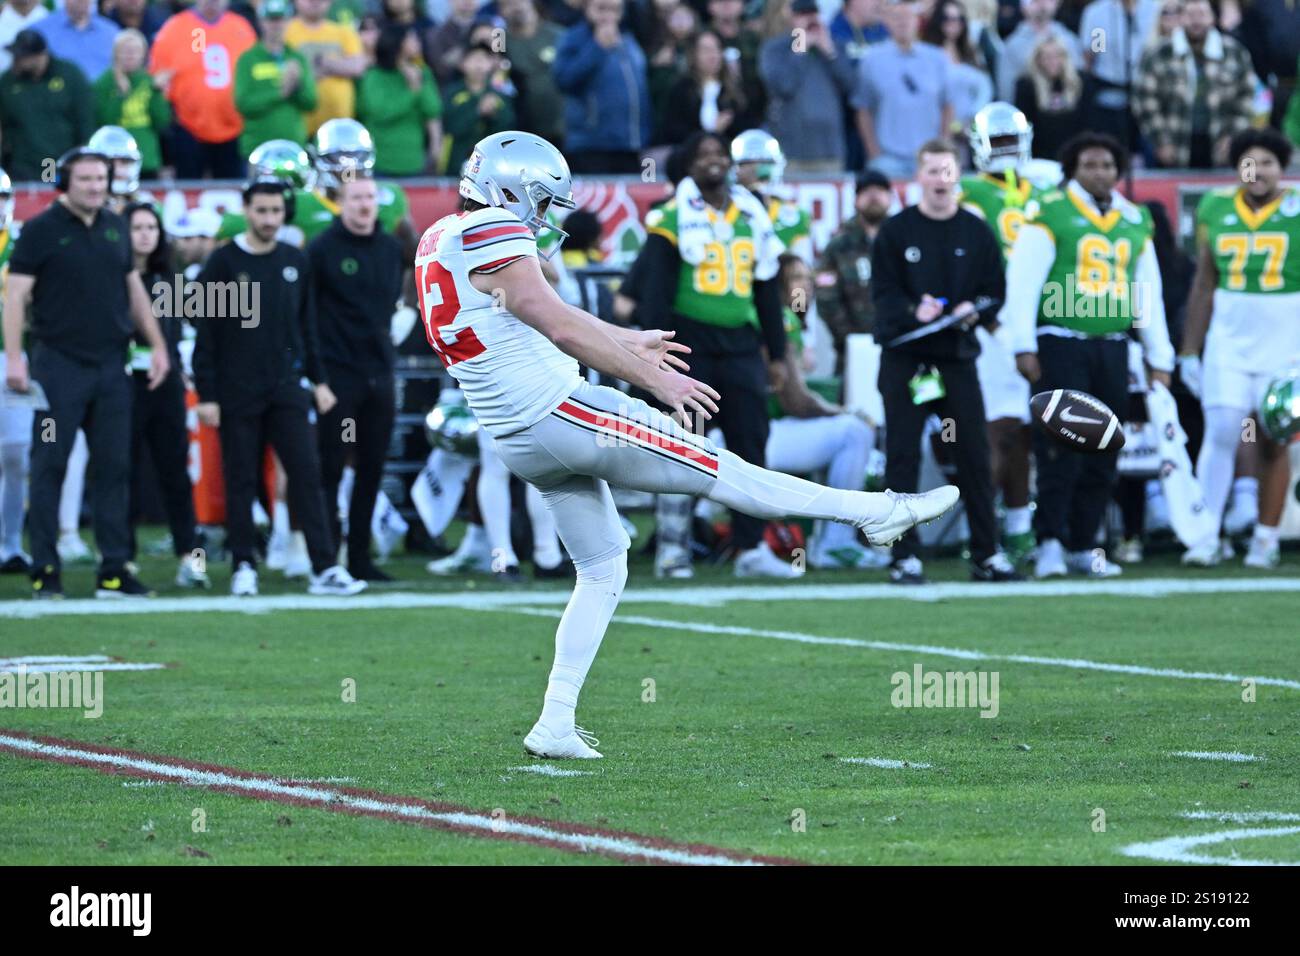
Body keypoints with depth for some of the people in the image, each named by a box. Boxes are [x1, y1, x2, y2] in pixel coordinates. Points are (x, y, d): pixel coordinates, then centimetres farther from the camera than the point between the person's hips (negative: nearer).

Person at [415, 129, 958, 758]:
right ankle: (874, 512, 5)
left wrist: (627, 342, 29)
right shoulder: (496, 241, -17)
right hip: (559, 415, -9)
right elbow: (561, 329, -18)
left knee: (602, 571, 15)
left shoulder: (443, 239, 13)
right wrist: (652, 378, -12)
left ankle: (555, 724, 8)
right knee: (714, 468, -2)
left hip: (519, 441, 9)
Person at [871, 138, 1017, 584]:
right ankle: (905, 556, 2)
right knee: (903, 458, -2)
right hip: (904, 356, -2)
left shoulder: (977, 232, 8)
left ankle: (987, 554, 8)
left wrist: (975, 309, -13)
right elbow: (883, 292, -2)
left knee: (974, 457, 2)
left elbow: (996, 291, 8)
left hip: (958, 357, 2)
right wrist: (913, 311, -21)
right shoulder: (896, 231, 2)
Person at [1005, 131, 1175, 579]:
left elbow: (1148, 294, 19)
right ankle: (1050, 543, -6)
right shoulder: (1050, 214, -3)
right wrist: (1024, 345, -13)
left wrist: (1159, 358, 16)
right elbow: (1023, 280, -7)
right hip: (1060, 343, -5)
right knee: (1061, 452, -10)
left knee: (1102, 458, 6)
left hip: (1112, 348, 5)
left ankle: (1083, 545, 13)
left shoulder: (1136, 221, 14)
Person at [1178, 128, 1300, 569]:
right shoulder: (1216, 210, 5)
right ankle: (1205, 536, -7)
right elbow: (1204, 284, 11)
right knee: (1221, 433, -9)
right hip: (1228, 343, 1)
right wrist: (1189, 351, 10)